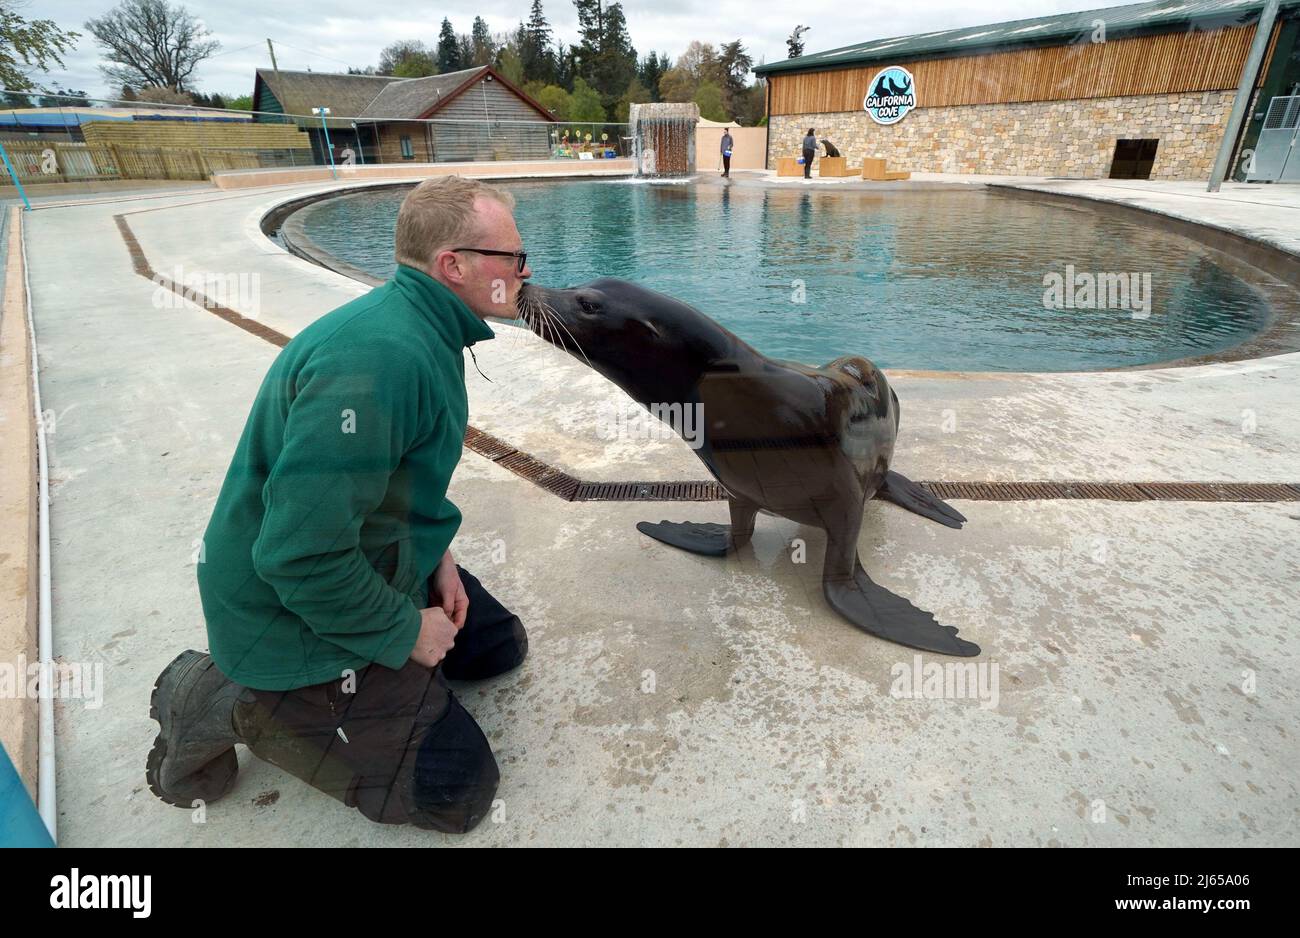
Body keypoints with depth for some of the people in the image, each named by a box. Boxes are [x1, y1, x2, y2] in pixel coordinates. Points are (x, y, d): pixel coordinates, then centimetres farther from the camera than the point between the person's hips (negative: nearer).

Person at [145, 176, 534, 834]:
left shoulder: (422, 331, 0)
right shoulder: (378, 360, -32)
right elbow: (301, 556, -32)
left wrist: (435, 551, 2)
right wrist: (406, 631, -18)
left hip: (375, 562, 9)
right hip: (295, 617, -9)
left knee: (502, 645, 18)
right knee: (459, 788, -4)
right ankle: (234, 706, 5)